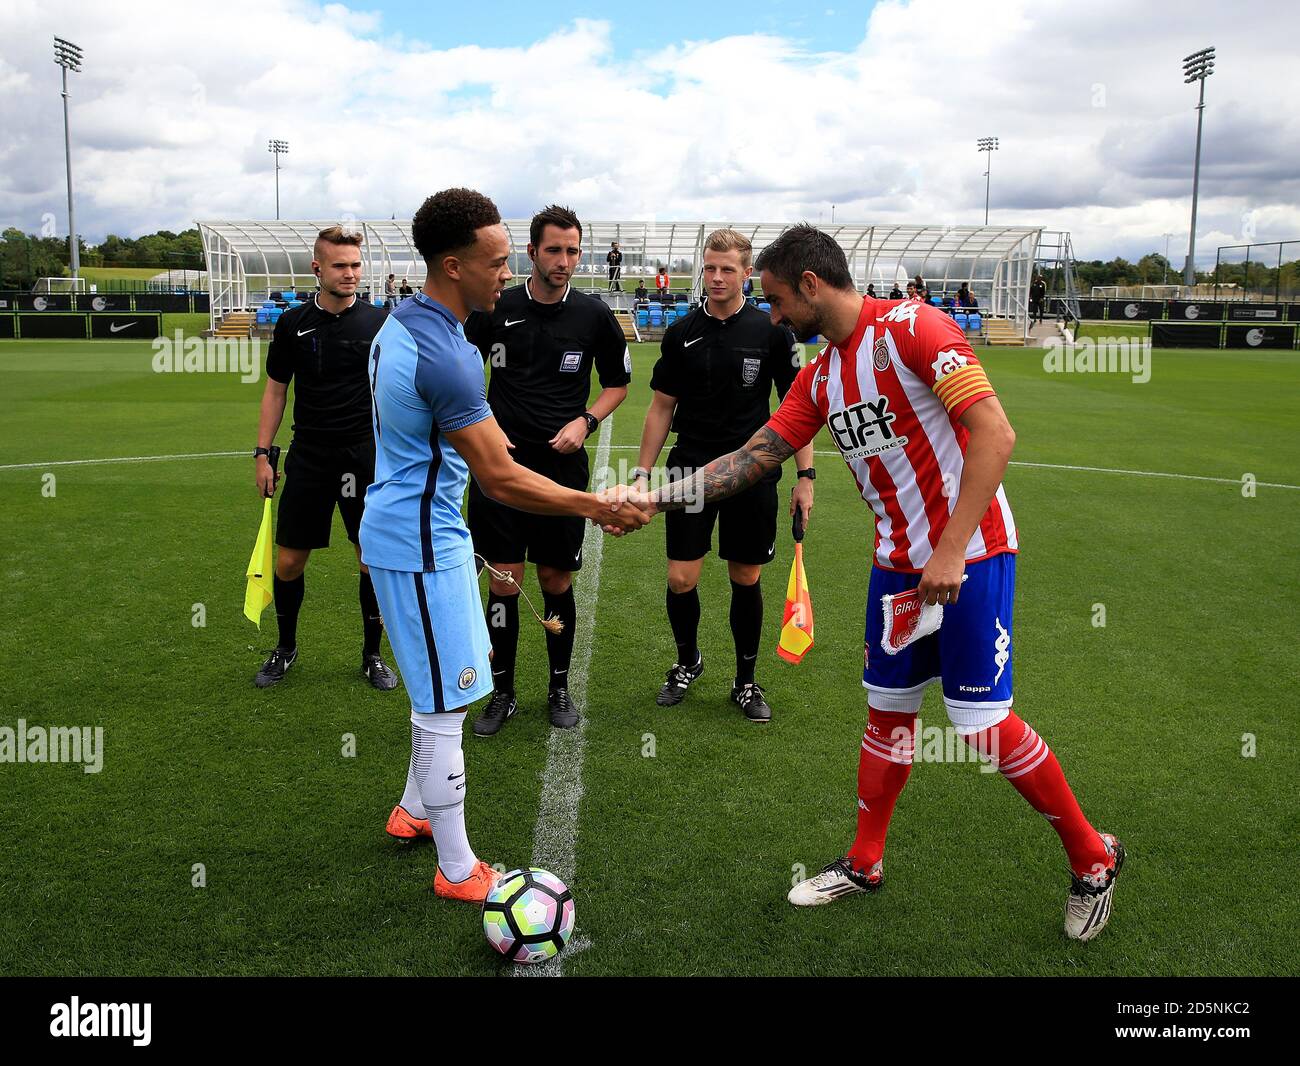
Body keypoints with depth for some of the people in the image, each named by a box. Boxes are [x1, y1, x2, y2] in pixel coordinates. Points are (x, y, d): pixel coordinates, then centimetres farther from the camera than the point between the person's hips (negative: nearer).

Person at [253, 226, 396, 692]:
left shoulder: (379, 322, -2)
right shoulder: (292, 324, 2)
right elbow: (275, 390, 10)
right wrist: (262, 453, 5)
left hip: (366, 457, -1)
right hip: (308, 457, 2)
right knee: (288, 561, 6)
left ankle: (372, 654, 22)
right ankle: (285, 648, 29)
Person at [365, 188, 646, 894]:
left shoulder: (402, 322, 5)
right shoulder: (445, 358, -27)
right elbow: (501, 480, -26)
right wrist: (597, 508, -19)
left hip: (401, 525, 10)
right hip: (423, 546, -10)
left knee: (437, 690, 24)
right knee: (446, 708, 0)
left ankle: (414, 810, 40)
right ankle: (458, 872, 14)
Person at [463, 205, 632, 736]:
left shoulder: (594, 314, 1)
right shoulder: (496, 309, 0)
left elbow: (618, 382, 12)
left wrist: (585, 420, -5)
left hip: (564, 468, 0)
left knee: (557, 582, 8)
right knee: (504, 583, 3)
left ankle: (559, 688, 26)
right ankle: (502, 693, 18)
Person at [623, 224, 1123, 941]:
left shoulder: (911, 328, -15)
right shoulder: (819, 378, 10)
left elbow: (996, 433, -21)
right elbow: (754, 457, 11)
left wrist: (951, 550, -24)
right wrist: (655, 499, 5)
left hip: (969, 553, -7)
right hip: (897, 560, 7)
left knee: (982, 722, -4)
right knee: (887, 710, 14)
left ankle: (1092, 859, 19)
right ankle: (863, 865, 30)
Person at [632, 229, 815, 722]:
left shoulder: (772, 331, -3)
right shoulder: (682, 333, 2)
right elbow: (662, 407, 7)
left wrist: (805, 476, -6)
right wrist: (642, 472, 3)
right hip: (691, 470, 1)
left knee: (746, 581, 8)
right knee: (681, 579, -2)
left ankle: (746, 682, 26)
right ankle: (687, 662, 27)